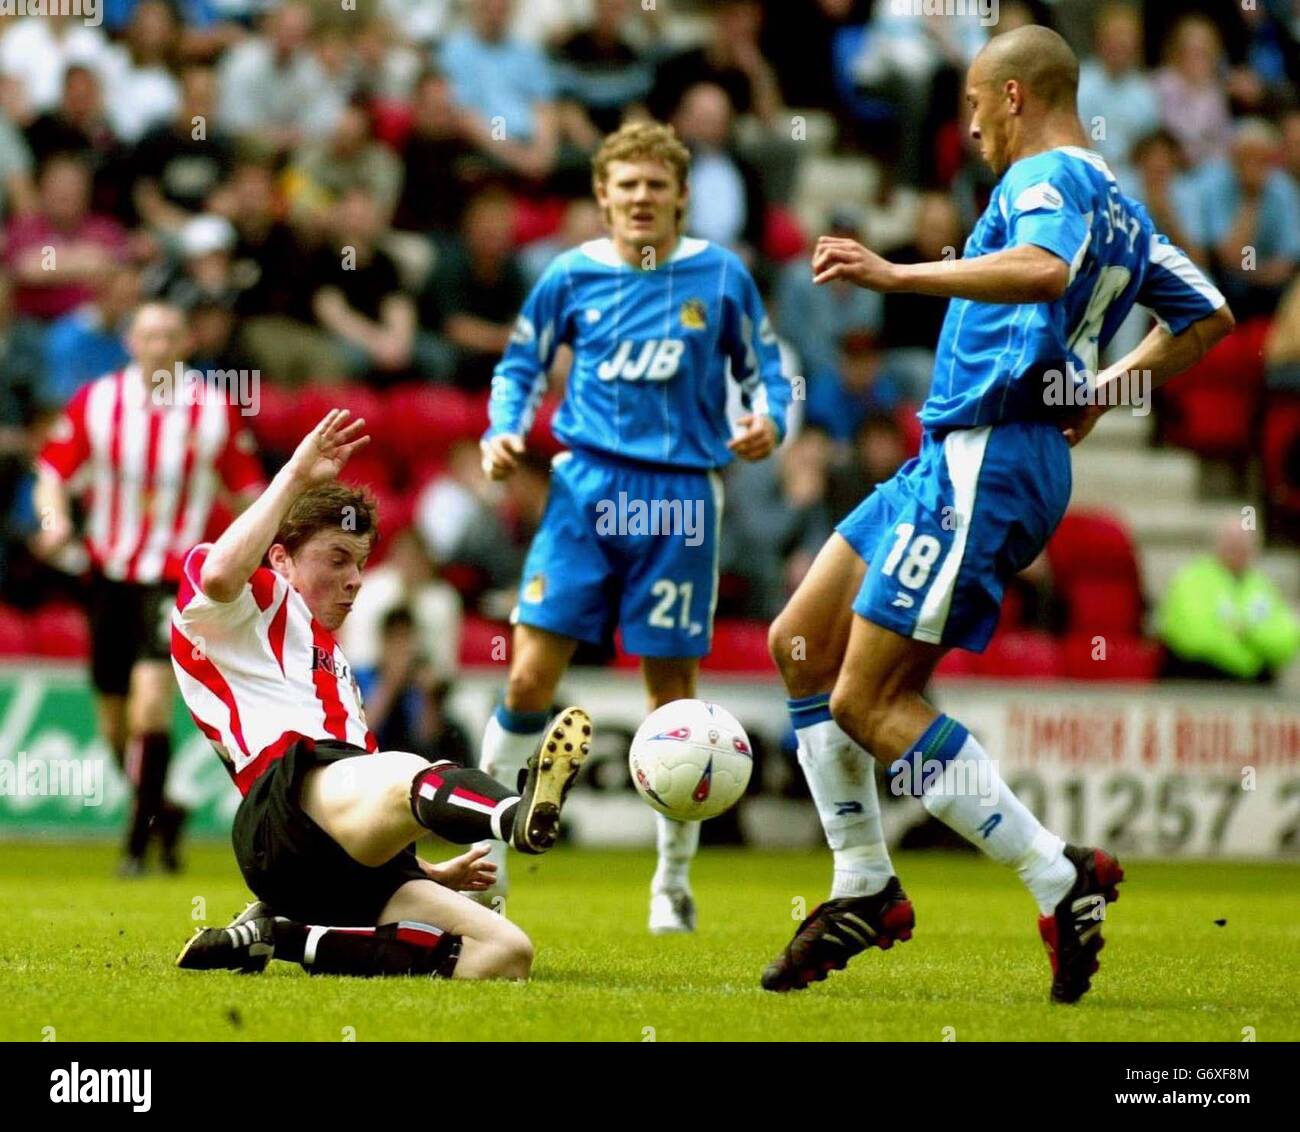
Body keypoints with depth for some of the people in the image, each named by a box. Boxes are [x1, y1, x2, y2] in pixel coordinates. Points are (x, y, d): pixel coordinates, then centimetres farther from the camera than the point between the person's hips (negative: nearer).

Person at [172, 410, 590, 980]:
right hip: (289, 802, -9)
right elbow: (219, 573, -11)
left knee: (506, 953, -11)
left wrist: (432, 873, 33)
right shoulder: (259, 604, 17)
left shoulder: (330, 661, 42)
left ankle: (281, 937, -10)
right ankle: (520, 814, -75)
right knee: (406, 776, -40)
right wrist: (296, 475, -4)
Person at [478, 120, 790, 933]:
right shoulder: (572, 276, 5)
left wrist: (768, 424, -10)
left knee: (672, 692, 2)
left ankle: (674, 881, 18)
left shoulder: (720, 276, 3)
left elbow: (764, 368, 11)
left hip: (680, 497, -1)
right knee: (530, 678, -8)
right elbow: (522, 366, 15)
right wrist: (505, 431, -3)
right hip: (588, 487, 1)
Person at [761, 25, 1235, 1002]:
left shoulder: (1046, 177, -9)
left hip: (985, 462, -10)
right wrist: (1104, 388, 33)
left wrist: (896, 274, -33)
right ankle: (866, 891, 15)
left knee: (867, 703, -11)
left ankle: (1061, 879, -12)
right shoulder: (1123, 208, 20)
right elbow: (1210, 317, 30)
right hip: (957, 457, 10)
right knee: (801, 645, 13)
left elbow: (1044, 266, -33)